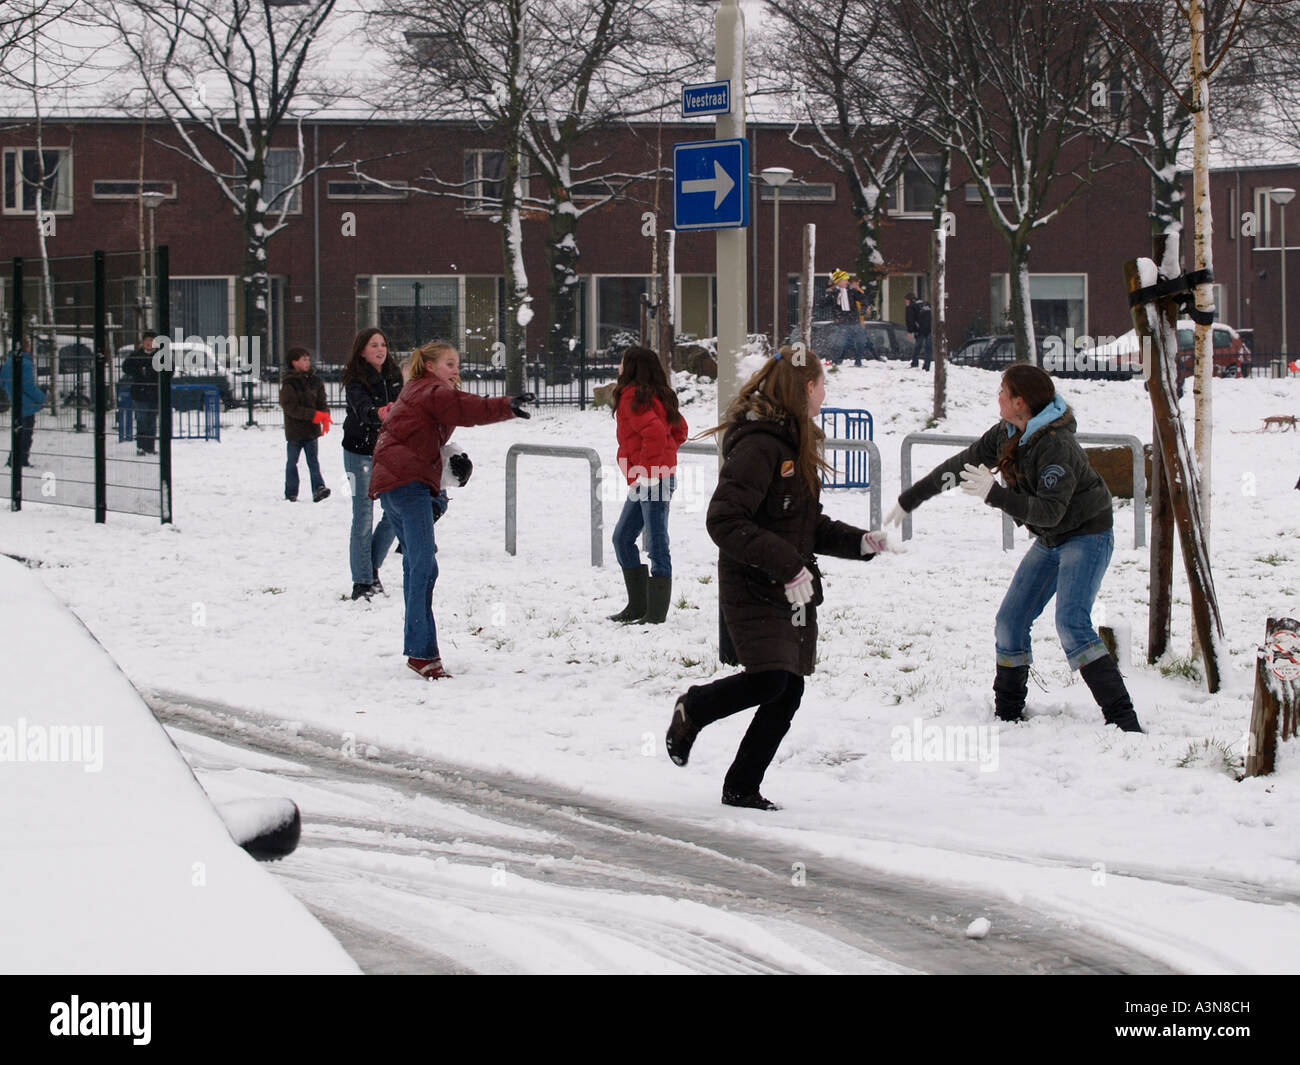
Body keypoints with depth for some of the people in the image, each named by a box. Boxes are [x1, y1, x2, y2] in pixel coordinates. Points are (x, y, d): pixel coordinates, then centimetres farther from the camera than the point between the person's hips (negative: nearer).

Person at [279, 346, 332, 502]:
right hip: (294, 429, -3)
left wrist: (325, 417, -17)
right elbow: (290, 407, -17)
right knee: (292, 462, 7)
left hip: (312, 430, 3)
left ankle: (318, 489, -12)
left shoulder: (315, 381, 7)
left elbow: (322, 402, 6)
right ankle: (291, 494, 14)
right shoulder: (288, 383, -9)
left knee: (313, 460, -3)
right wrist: (313, 415, -24)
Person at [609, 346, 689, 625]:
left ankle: (656, 613, -2)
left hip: (650, 481, -10)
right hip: (645, 481, 10)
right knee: (622, 538, 15)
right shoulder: (657, 396, 15)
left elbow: (655, 433, -26)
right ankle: (637, 606, 19)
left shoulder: (630, 398, -13)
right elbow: (679, 429, 20)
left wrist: (646, 473, -19)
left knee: (656, 545, -5)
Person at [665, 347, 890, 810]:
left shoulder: (796, 442, 16)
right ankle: (692, 709, 9)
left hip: (794, 592, 9)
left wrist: (860, 542, 7)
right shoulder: (758, 445, -16)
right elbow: (724, 521, -23)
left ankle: (741, 788, 14)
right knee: (770, 680, -19)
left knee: (788, 693, 4)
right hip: (753, 591, -9)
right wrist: (787, 565, -25)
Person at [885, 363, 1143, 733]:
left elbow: (1050, 510, -32)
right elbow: (958, 467, 10)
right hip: (1050, 541, 9)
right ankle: (1007, 713, 19)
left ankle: (1122, 719, -25)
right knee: (1010, 622, 5)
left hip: (1088, 535, -9)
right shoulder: (1006, 435, 0)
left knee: (1072, 624, -24)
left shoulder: (1057, 446, -27)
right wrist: (910, 499, 15)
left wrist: (994, 494, -36)